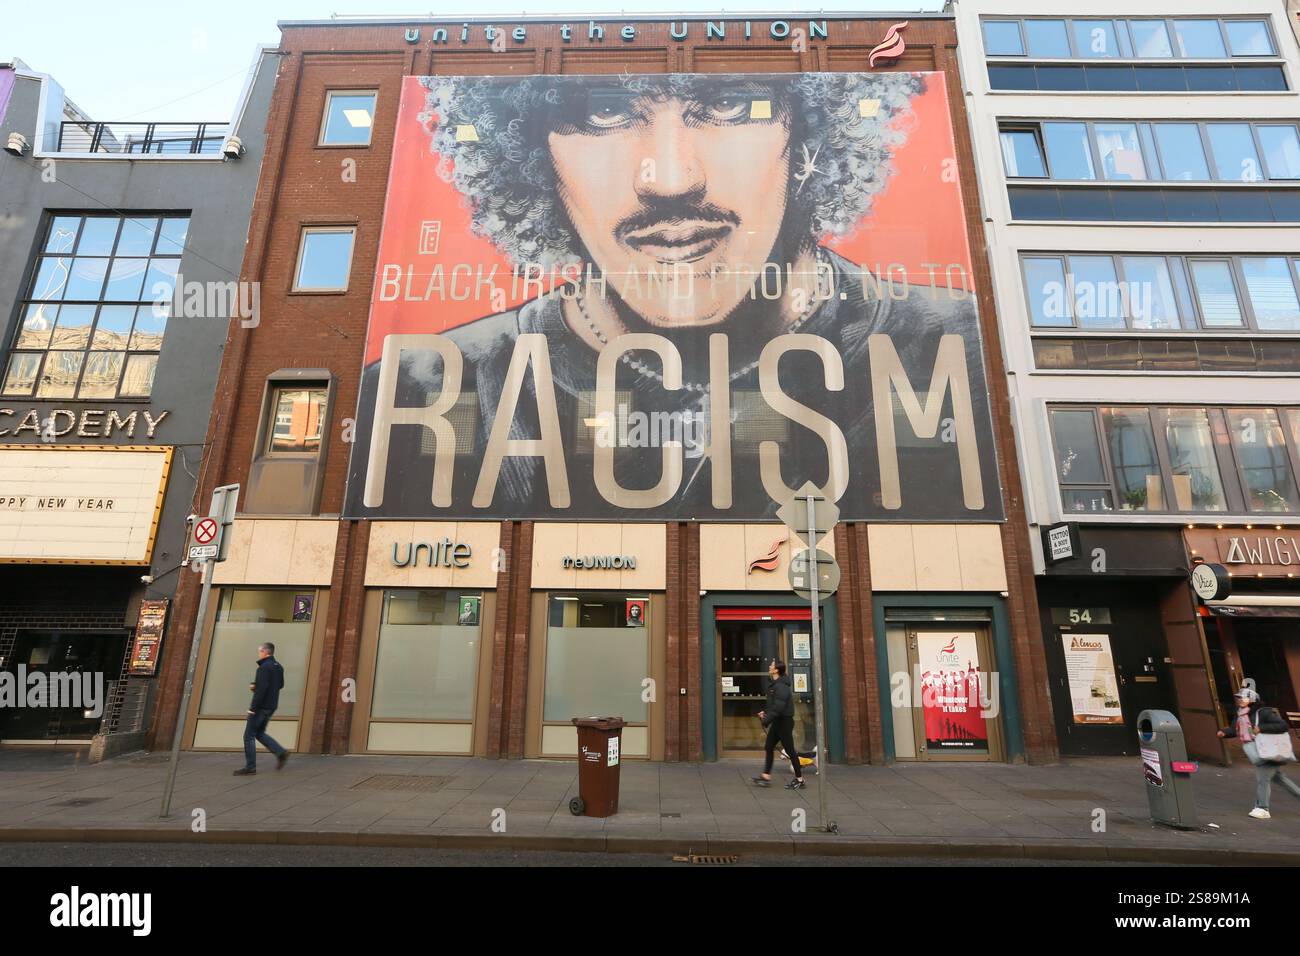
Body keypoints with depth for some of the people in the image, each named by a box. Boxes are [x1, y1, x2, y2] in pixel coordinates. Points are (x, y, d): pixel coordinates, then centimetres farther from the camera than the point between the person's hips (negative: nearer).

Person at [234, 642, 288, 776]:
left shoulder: (264, 667, -17)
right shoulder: (278, 667, 12)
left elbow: (262, 689, -23)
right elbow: (280, 685, 18)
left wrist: (253, 708, -19)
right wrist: (256, 685, 12)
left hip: (261, 706, -9)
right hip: (271, 705, 9)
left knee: (249, 736, 2)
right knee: (259, 733, 19)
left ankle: (250, 767, 6)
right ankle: (281, 752, 8)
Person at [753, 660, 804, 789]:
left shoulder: (781, 686, -22)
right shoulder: (774, 684, 10)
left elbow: (779, 707, -28)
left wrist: (767, 719, -25)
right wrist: (765, 711, 6)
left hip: (784, 721, -10)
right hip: (777, 721, 10)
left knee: (789, 750, 0)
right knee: (769, 747, 12)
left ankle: (799, 780, 11)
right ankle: (766, 776, 18)